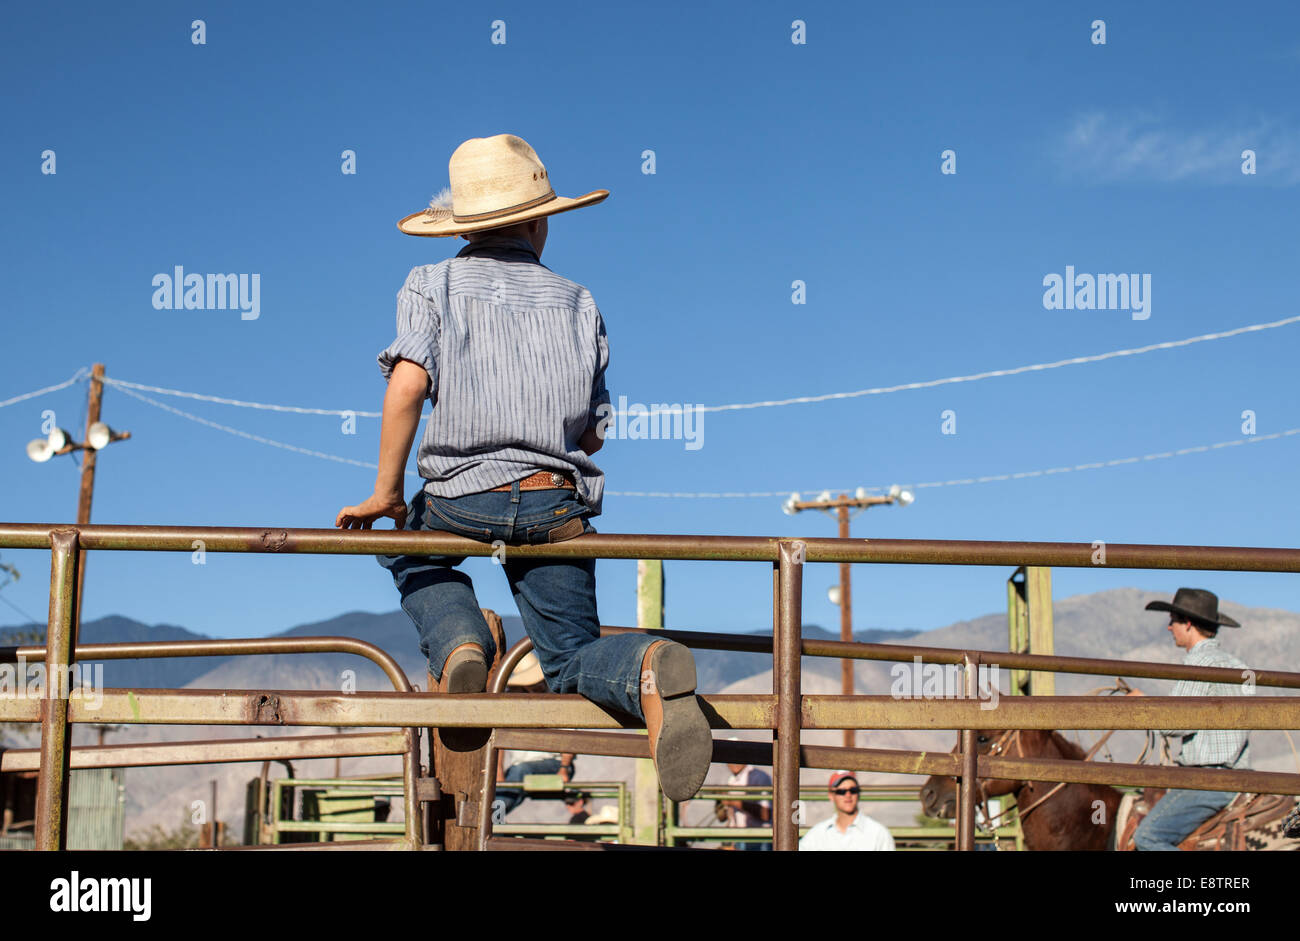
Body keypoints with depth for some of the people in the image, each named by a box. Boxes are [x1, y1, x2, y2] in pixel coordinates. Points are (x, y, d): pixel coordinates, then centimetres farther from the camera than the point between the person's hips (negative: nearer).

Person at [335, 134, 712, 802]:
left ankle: (457, 642, 3)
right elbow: (593, 433, 11)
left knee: (410, 550, 34)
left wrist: (384, 492, -5)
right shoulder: (579, 303, 14)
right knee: (571, 661, 11)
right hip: (558, 507, 1)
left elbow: (409, 381, -12)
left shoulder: (432, 285, 6)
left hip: (460, 500, -1)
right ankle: (647, 670, -25)